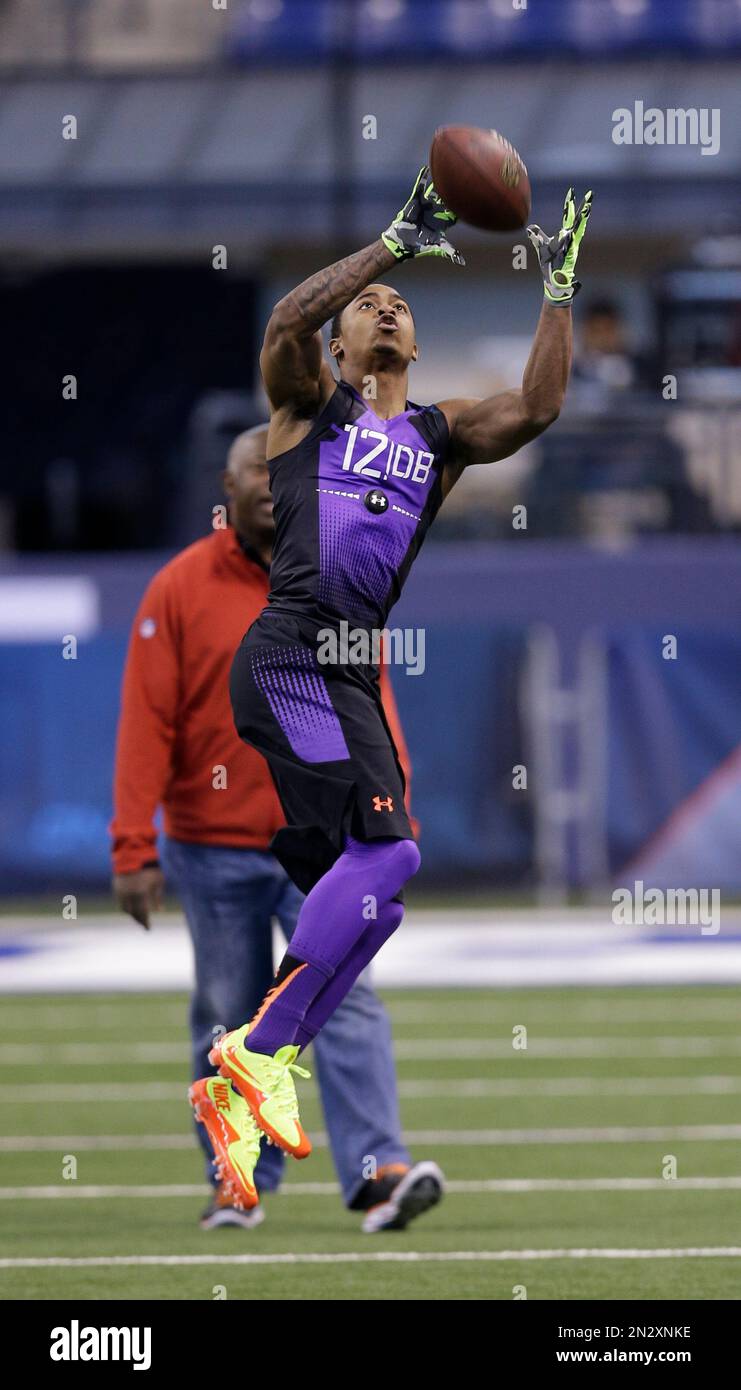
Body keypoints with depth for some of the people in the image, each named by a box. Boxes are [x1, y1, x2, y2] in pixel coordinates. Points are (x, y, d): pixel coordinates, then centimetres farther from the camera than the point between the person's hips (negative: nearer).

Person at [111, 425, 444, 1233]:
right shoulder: (180, 590, -1)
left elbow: (371, 709, 9)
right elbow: (146, 725, -4)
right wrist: (133, 850, -10)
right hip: (214, 852, -1)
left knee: (346, 1000, -11)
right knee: (230, 1022, 5)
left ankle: (377, 1172, -18)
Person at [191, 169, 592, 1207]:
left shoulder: (439, 436, 22)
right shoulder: (311, 405, 8)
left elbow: (537, 408, 6)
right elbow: (288, 321, -13)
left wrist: (559, 288, 5)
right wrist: (396, 243, -11)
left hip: (355, 674, 7)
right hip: (289, 654, -7)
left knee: (358, 898, 5)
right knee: (385, 852, -23)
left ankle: (237, 1088, 12)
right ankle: (264, 1053, -21)